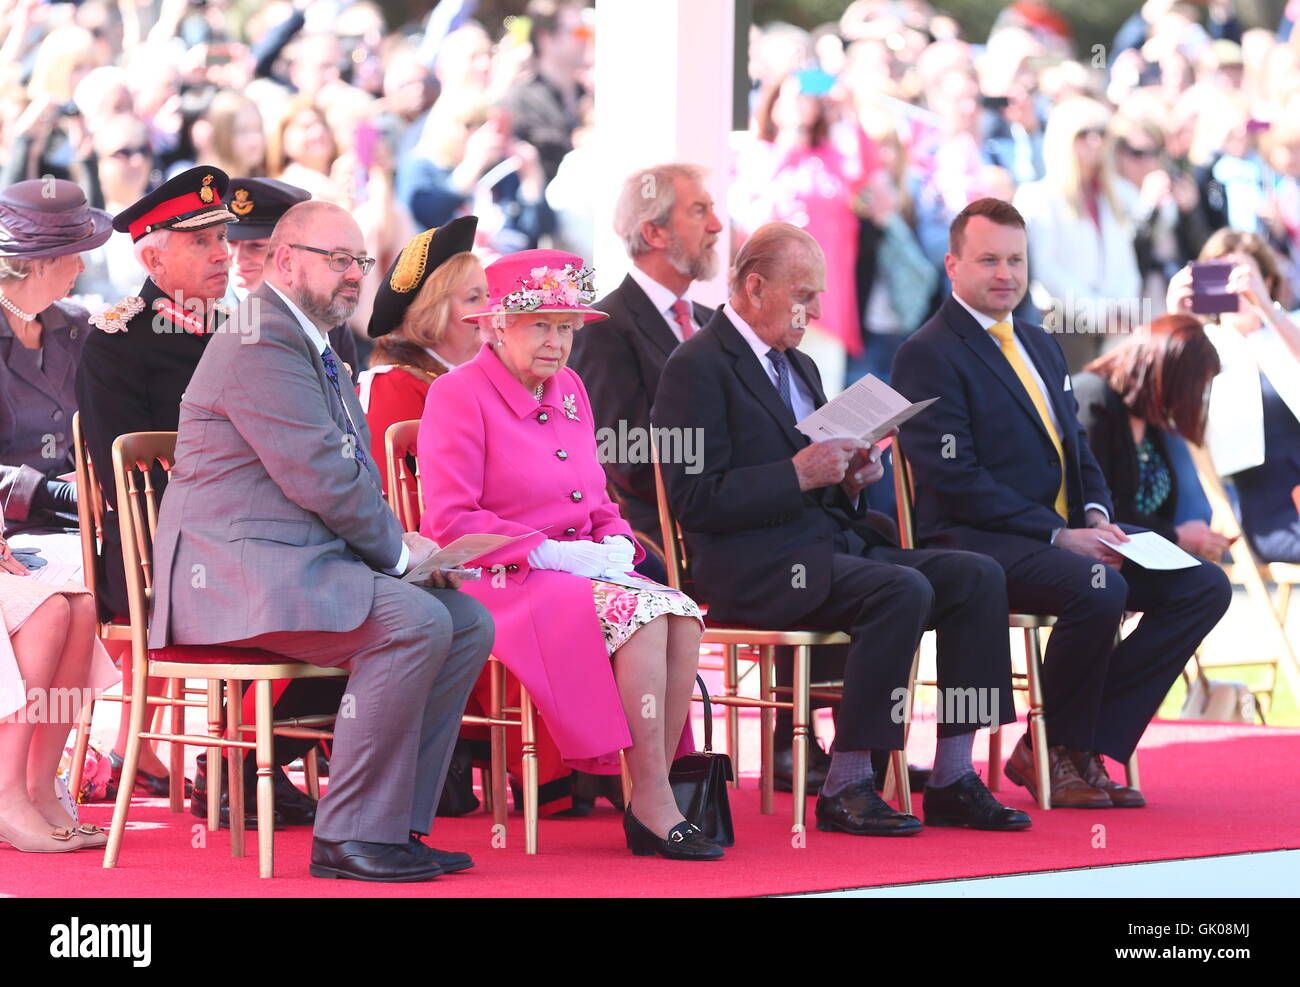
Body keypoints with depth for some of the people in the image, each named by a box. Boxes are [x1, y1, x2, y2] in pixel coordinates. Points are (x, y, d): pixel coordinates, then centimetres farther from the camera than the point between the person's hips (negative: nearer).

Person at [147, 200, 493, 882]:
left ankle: (398, 824, 1)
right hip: (236, 571, -11)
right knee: (416, 622, -28)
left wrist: (395, 543, 3)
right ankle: (350, 836, -22)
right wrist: (396, 549, -7)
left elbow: (351, 474, 22)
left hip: (304, 563, 11)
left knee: (470, 623, 1)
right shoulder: (261, 341, -13)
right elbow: (321, 478, -19)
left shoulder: (313, 343, 21)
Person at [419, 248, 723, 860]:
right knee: (640, 615, -30)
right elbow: (448, 522, -14)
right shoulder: (459, 396, -6)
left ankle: (651, 799, -22)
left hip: (577, 573, 7)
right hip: (497, 584, -7)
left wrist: (616, 543, 1)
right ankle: (654, 807, -27)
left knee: (682, 617, -22)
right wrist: (548, 552, -18)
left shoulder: (568, 390, 18)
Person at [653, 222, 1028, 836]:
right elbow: (694, 501, -15)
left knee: (976, 576, -10)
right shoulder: (698, 368, -6)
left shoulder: (799, 367, 23)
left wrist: (851, 479, 4)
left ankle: (952, 781, -10)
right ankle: (845, 787, -23)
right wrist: (798, 474, -19)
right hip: (756, 566, -9)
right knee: (905, 590, -30)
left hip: (834, 543, 9)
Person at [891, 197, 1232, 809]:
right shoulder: (928, 356, -7)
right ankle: (1054, 753, -12)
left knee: (1204, 585, -7)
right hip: (979, 544, -9)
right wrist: (1059, 536, -19)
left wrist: (1096, 515, -1)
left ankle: (1092, 744, -8)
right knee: (1098, 590, -35)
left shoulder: (1040, 346, 21)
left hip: (1069, 534, 9)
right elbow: (956, 481, -15)